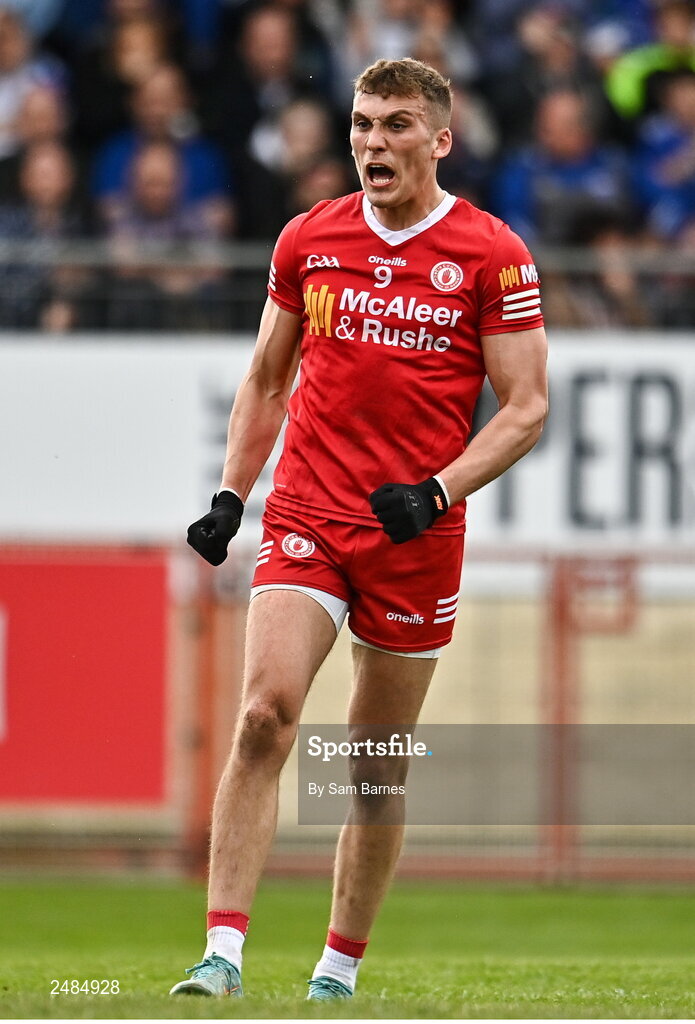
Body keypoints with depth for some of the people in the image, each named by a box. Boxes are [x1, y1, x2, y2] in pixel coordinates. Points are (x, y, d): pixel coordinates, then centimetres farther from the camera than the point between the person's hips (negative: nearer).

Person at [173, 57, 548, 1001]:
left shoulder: (491, 256, -2)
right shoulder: (308, 239, 8)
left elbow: (526, 407, -2)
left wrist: (436, 492, -15)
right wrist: (230, 496, 8)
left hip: (417, 535, -1)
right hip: (305, 521, 1)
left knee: (380, 763, 6)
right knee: (265, 714, -17)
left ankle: (340, 969, 19)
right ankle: (223, 951, -20)